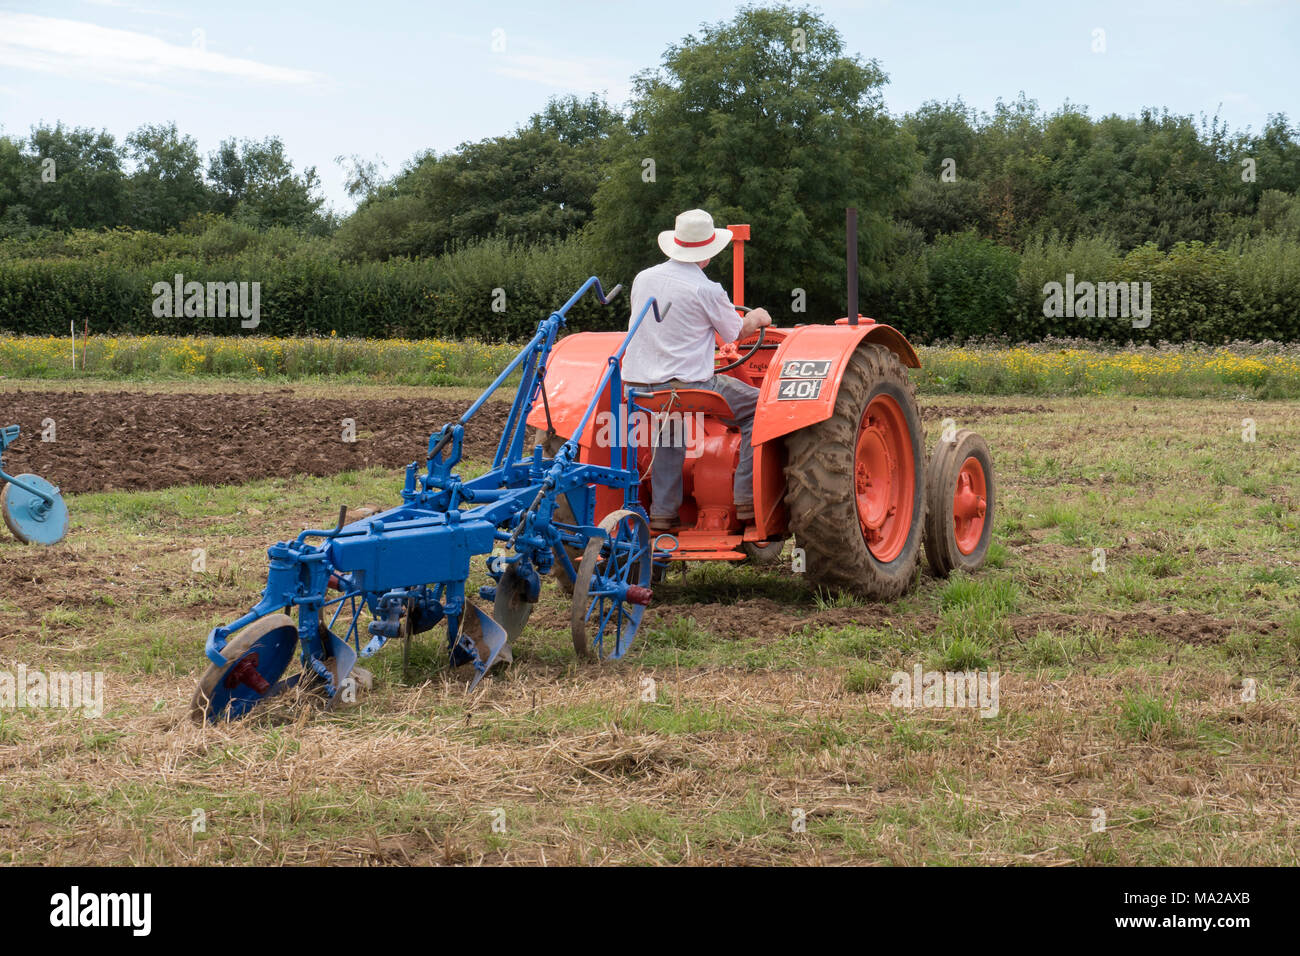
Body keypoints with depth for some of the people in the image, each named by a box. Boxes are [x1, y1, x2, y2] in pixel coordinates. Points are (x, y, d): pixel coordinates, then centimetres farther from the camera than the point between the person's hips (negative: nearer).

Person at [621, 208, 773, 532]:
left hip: (638, 389, 7)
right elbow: (737, 332, 5)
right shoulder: (707, 290, -10)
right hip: (687, 389, -7)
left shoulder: (643, 279, 8)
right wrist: (757, 318, 27)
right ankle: (747, 500, 2)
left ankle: (663, 511, 25)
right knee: (757, 407, 7)